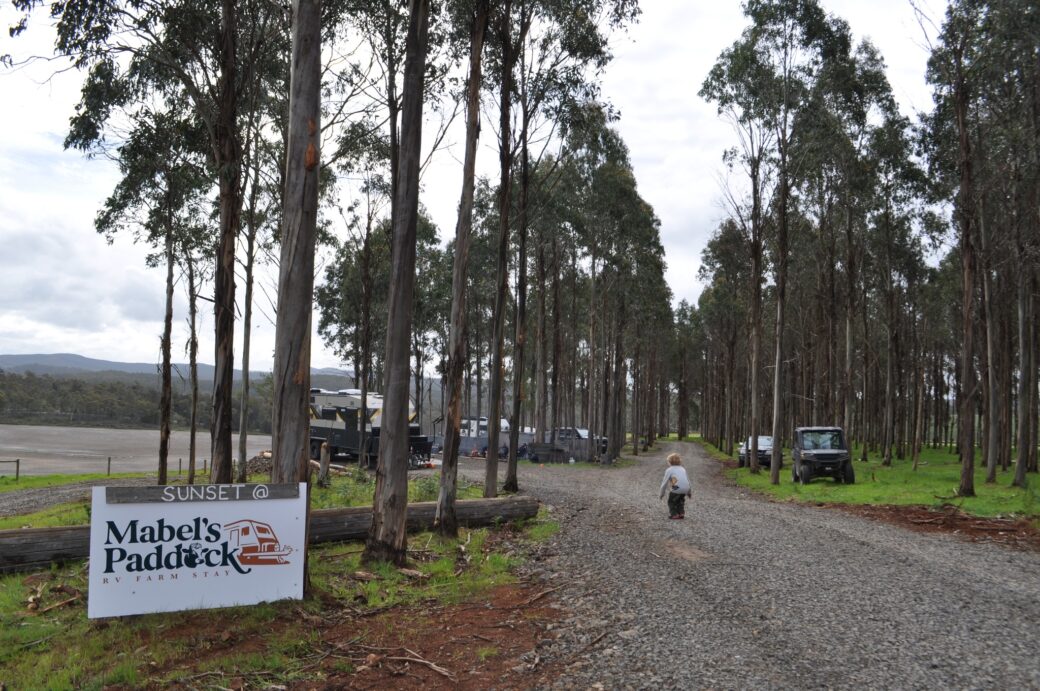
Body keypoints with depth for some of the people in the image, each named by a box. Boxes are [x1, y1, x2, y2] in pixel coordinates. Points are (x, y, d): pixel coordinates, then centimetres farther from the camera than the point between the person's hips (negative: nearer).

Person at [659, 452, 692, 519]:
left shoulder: (669, 470, 6)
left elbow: (664, 483, 5)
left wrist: (662, 494, 15)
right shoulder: (683, 469, 22)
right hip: (685, 489, 6)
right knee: (681, 500, 30)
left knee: (671, 501, 16)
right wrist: (689, 492, 40)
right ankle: (681, 513, 27)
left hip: (676, 489, -6)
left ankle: (674, 514, 10)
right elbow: (688, 480, 28)